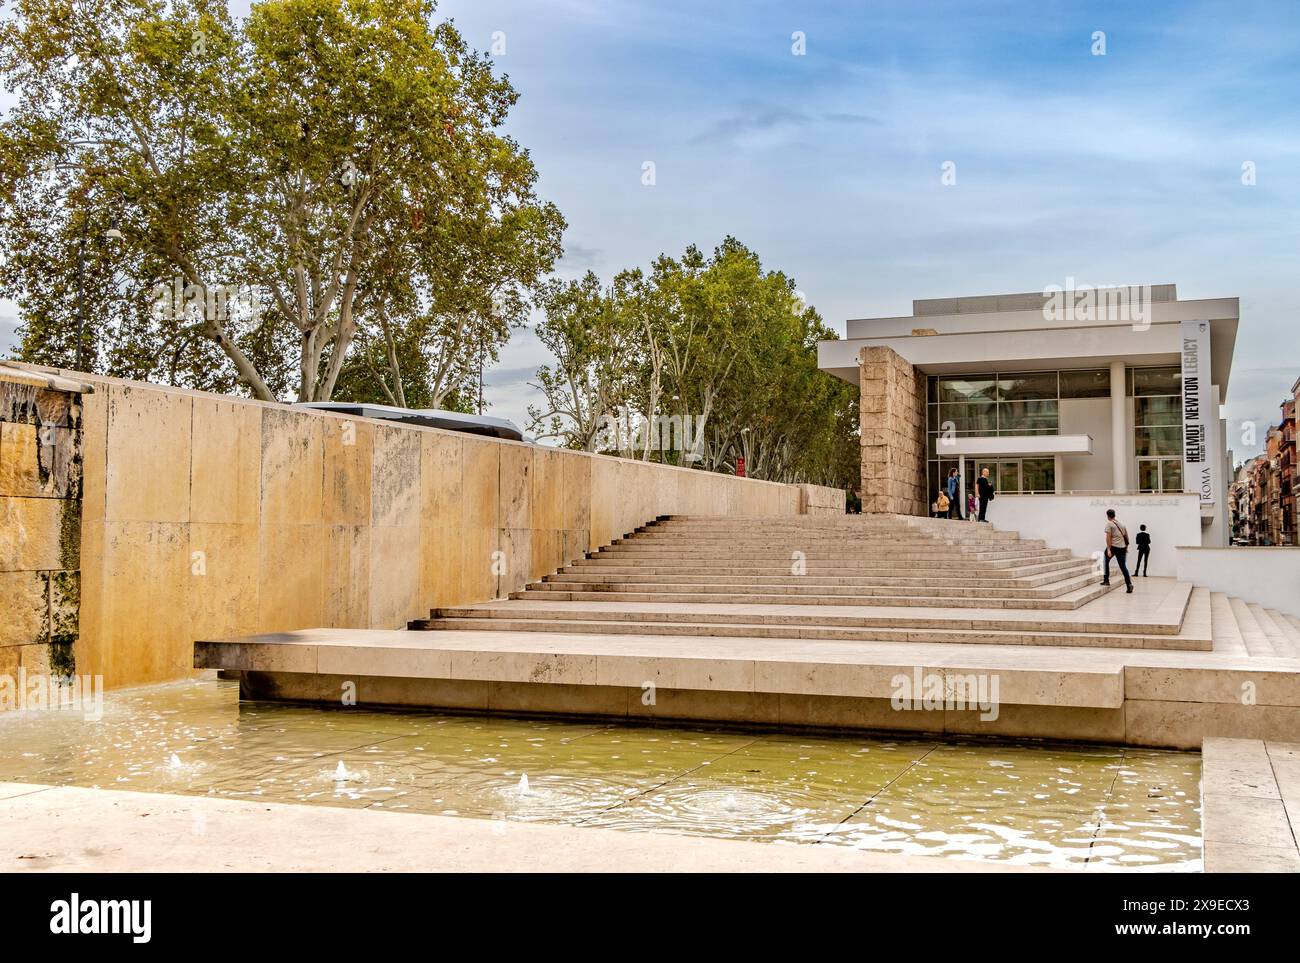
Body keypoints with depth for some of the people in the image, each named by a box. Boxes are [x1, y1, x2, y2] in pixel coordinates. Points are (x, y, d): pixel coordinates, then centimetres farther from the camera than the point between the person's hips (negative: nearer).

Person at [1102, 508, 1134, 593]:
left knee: (1105, 561, 17)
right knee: (1123, 566, 4)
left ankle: (1106, 580, 16)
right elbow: (1126, 536, 20)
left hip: (1113, 547, -5)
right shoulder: (1121, 523, 17)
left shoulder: (1109, 524, -4)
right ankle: (1129, 584, -10)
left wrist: (1108, 549, -16)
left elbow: (1108, 537, -12)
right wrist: (1126, 547, 29)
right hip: (1122, 547, 5)